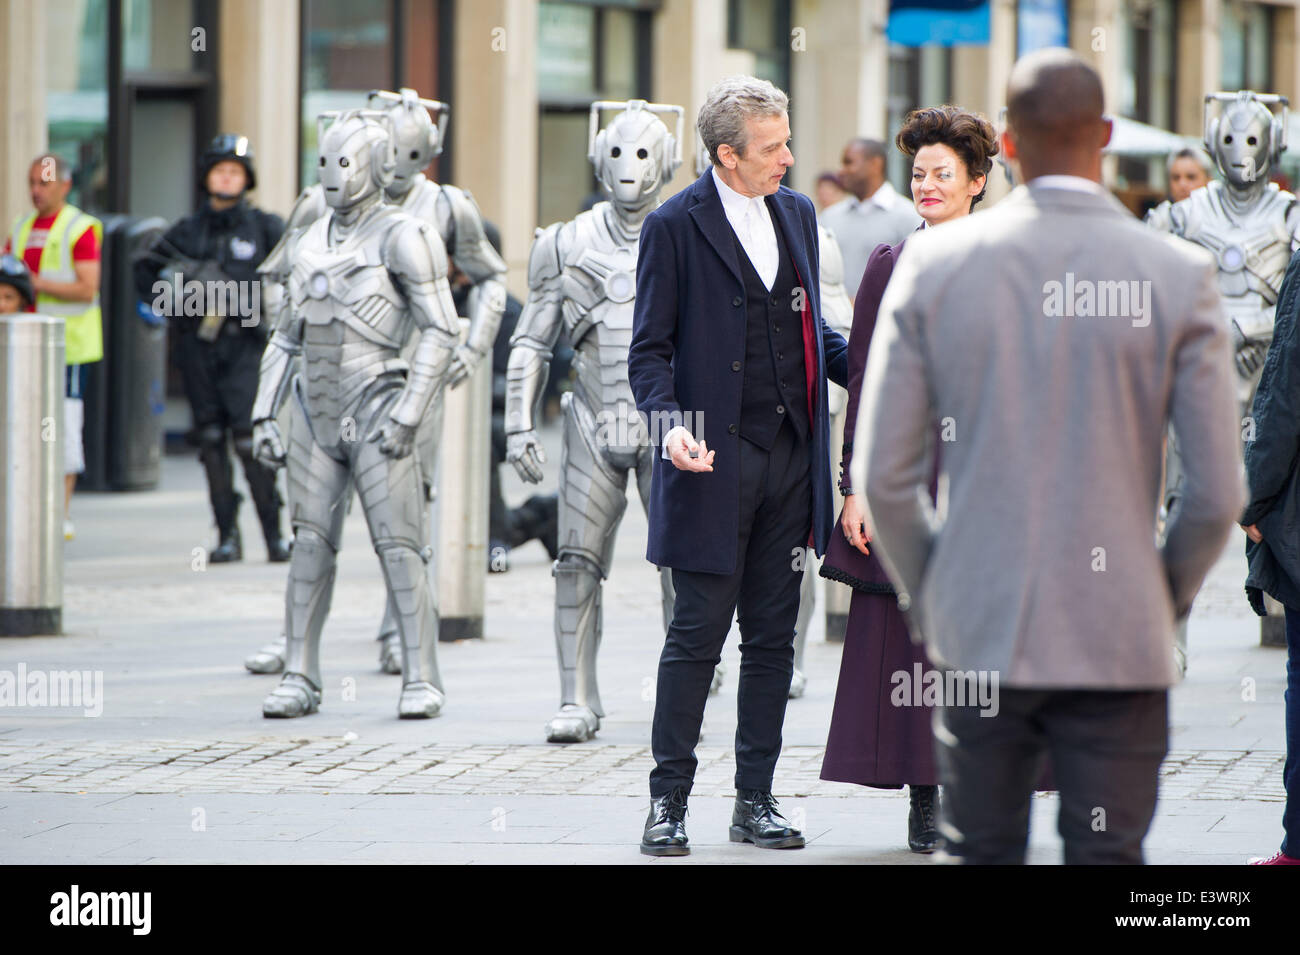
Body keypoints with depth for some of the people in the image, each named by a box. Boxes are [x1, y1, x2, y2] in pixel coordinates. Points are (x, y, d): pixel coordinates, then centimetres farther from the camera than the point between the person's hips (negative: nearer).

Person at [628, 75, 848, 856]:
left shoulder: (798, 214, 12)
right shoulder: (676, 227, -6)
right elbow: (650, 349, -6)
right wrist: (670, 425, -23)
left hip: (791, 454, 6)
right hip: (718, 460, -6)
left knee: (773, 638, 8)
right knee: (697, 636, -3)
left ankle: (756, 801, 15)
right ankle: (669, 802, 5)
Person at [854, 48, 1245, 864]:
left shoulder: (933, 264, -2)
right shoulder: (1178, 276, -6)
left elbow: (883, 474, -1)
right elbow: (1220, 493, -6)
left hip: (979, 641, 2)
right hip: (1119, 644, -2)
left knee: (981, 855, 11)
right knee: (1108, 857, 3)